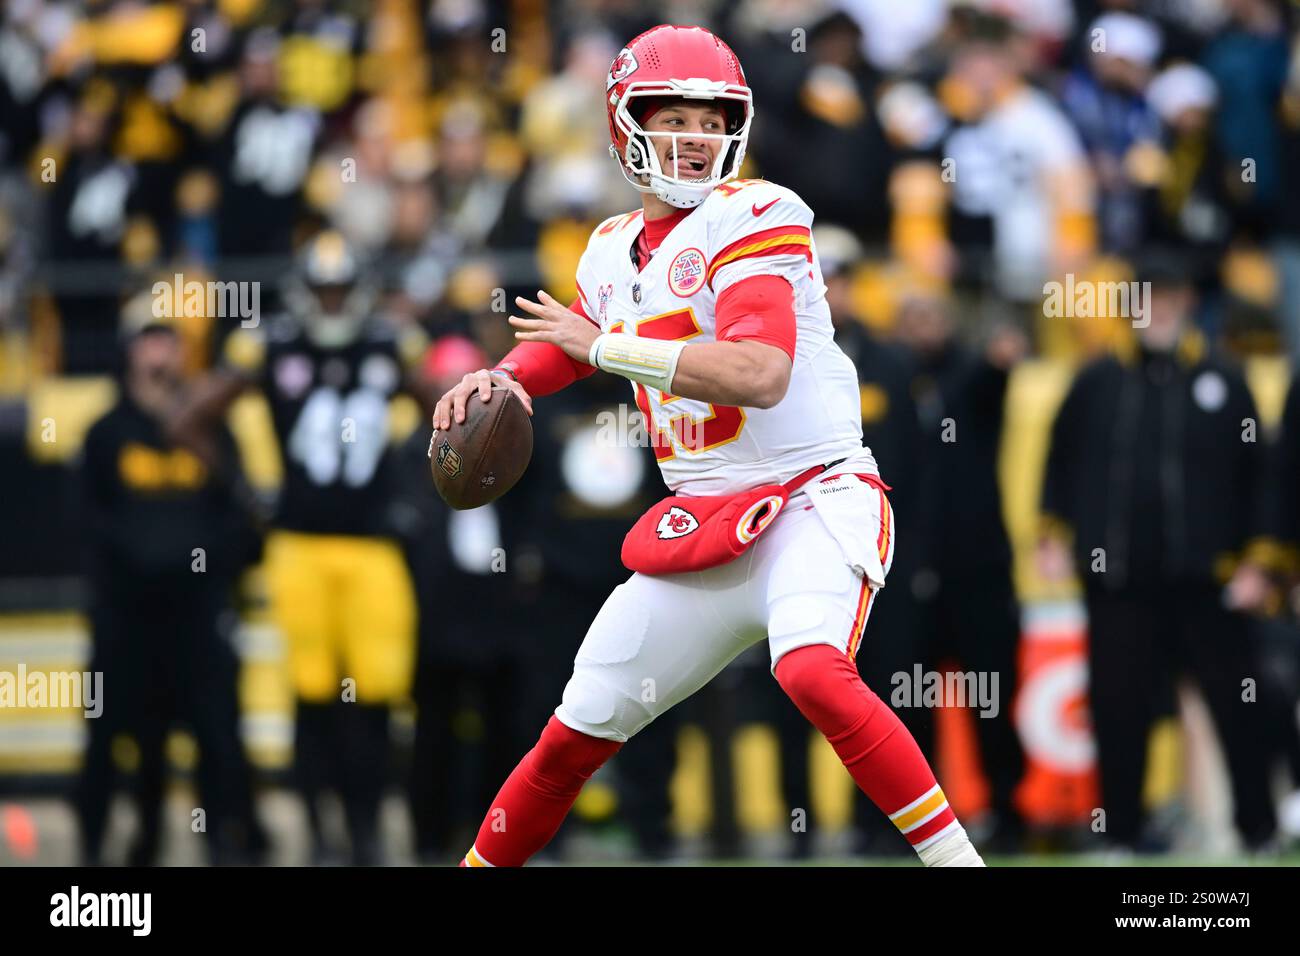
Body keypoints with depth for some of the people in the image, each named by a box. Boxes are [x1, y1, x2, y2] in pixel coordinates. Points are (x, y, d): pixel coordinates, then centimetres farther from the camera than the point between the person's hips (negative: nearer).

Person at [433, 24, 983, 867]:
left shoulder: (755, 215, -10)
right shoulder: (612, 250, 11)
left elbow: (759, 375, -24)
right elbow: (556, 350, 26)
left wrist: (605, 345, -17)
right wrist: (497, 381, 1)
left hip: (815, 497, -6)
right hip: (698, 527, 7)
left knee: (812, 670, -34)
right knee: (577, 733, 8)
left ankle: (956, 858, -31)